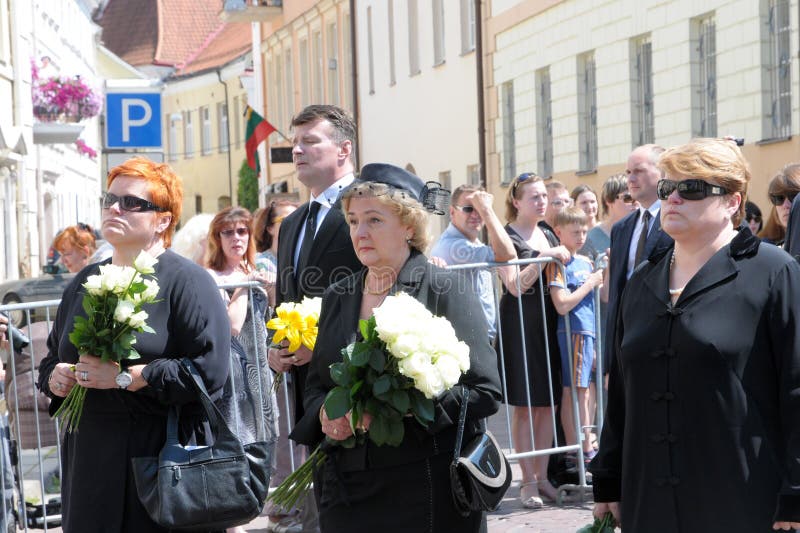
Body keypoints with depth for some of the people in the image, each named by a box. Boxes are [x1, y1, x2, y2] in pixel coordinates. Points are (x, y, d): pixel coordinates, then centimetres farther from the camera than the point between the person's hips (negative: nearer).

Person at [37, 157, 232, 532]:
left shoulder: (186, 281, -5)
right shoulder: (84, 283, 17)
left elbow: (210, 369, -18)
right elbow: (53, 357, 27)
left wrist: (124, 377, -19)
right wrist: (54, 376, 2)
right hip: (90, 461, 6)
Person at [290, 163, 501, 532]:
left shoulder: (447, 291, -5)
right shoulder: (337, 298, 13)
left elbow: (485, 391, -10)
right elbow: (315, 384, 18)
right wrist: (325, 413, -6)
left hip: (425, 489, -5)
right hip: (345, 488, 5)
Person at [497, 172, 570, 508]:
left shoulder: (548, 235, 14)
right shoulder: (508, 238, -6)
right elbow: (514, 285, -17)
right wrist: (545, 257, -21)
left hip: (548, 323, 6)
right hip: (520, 325, -6)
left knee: (547, 403, 7)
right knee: (524, 405, -4)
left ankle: (542, 475, 14)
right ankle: (528, 481, 1)